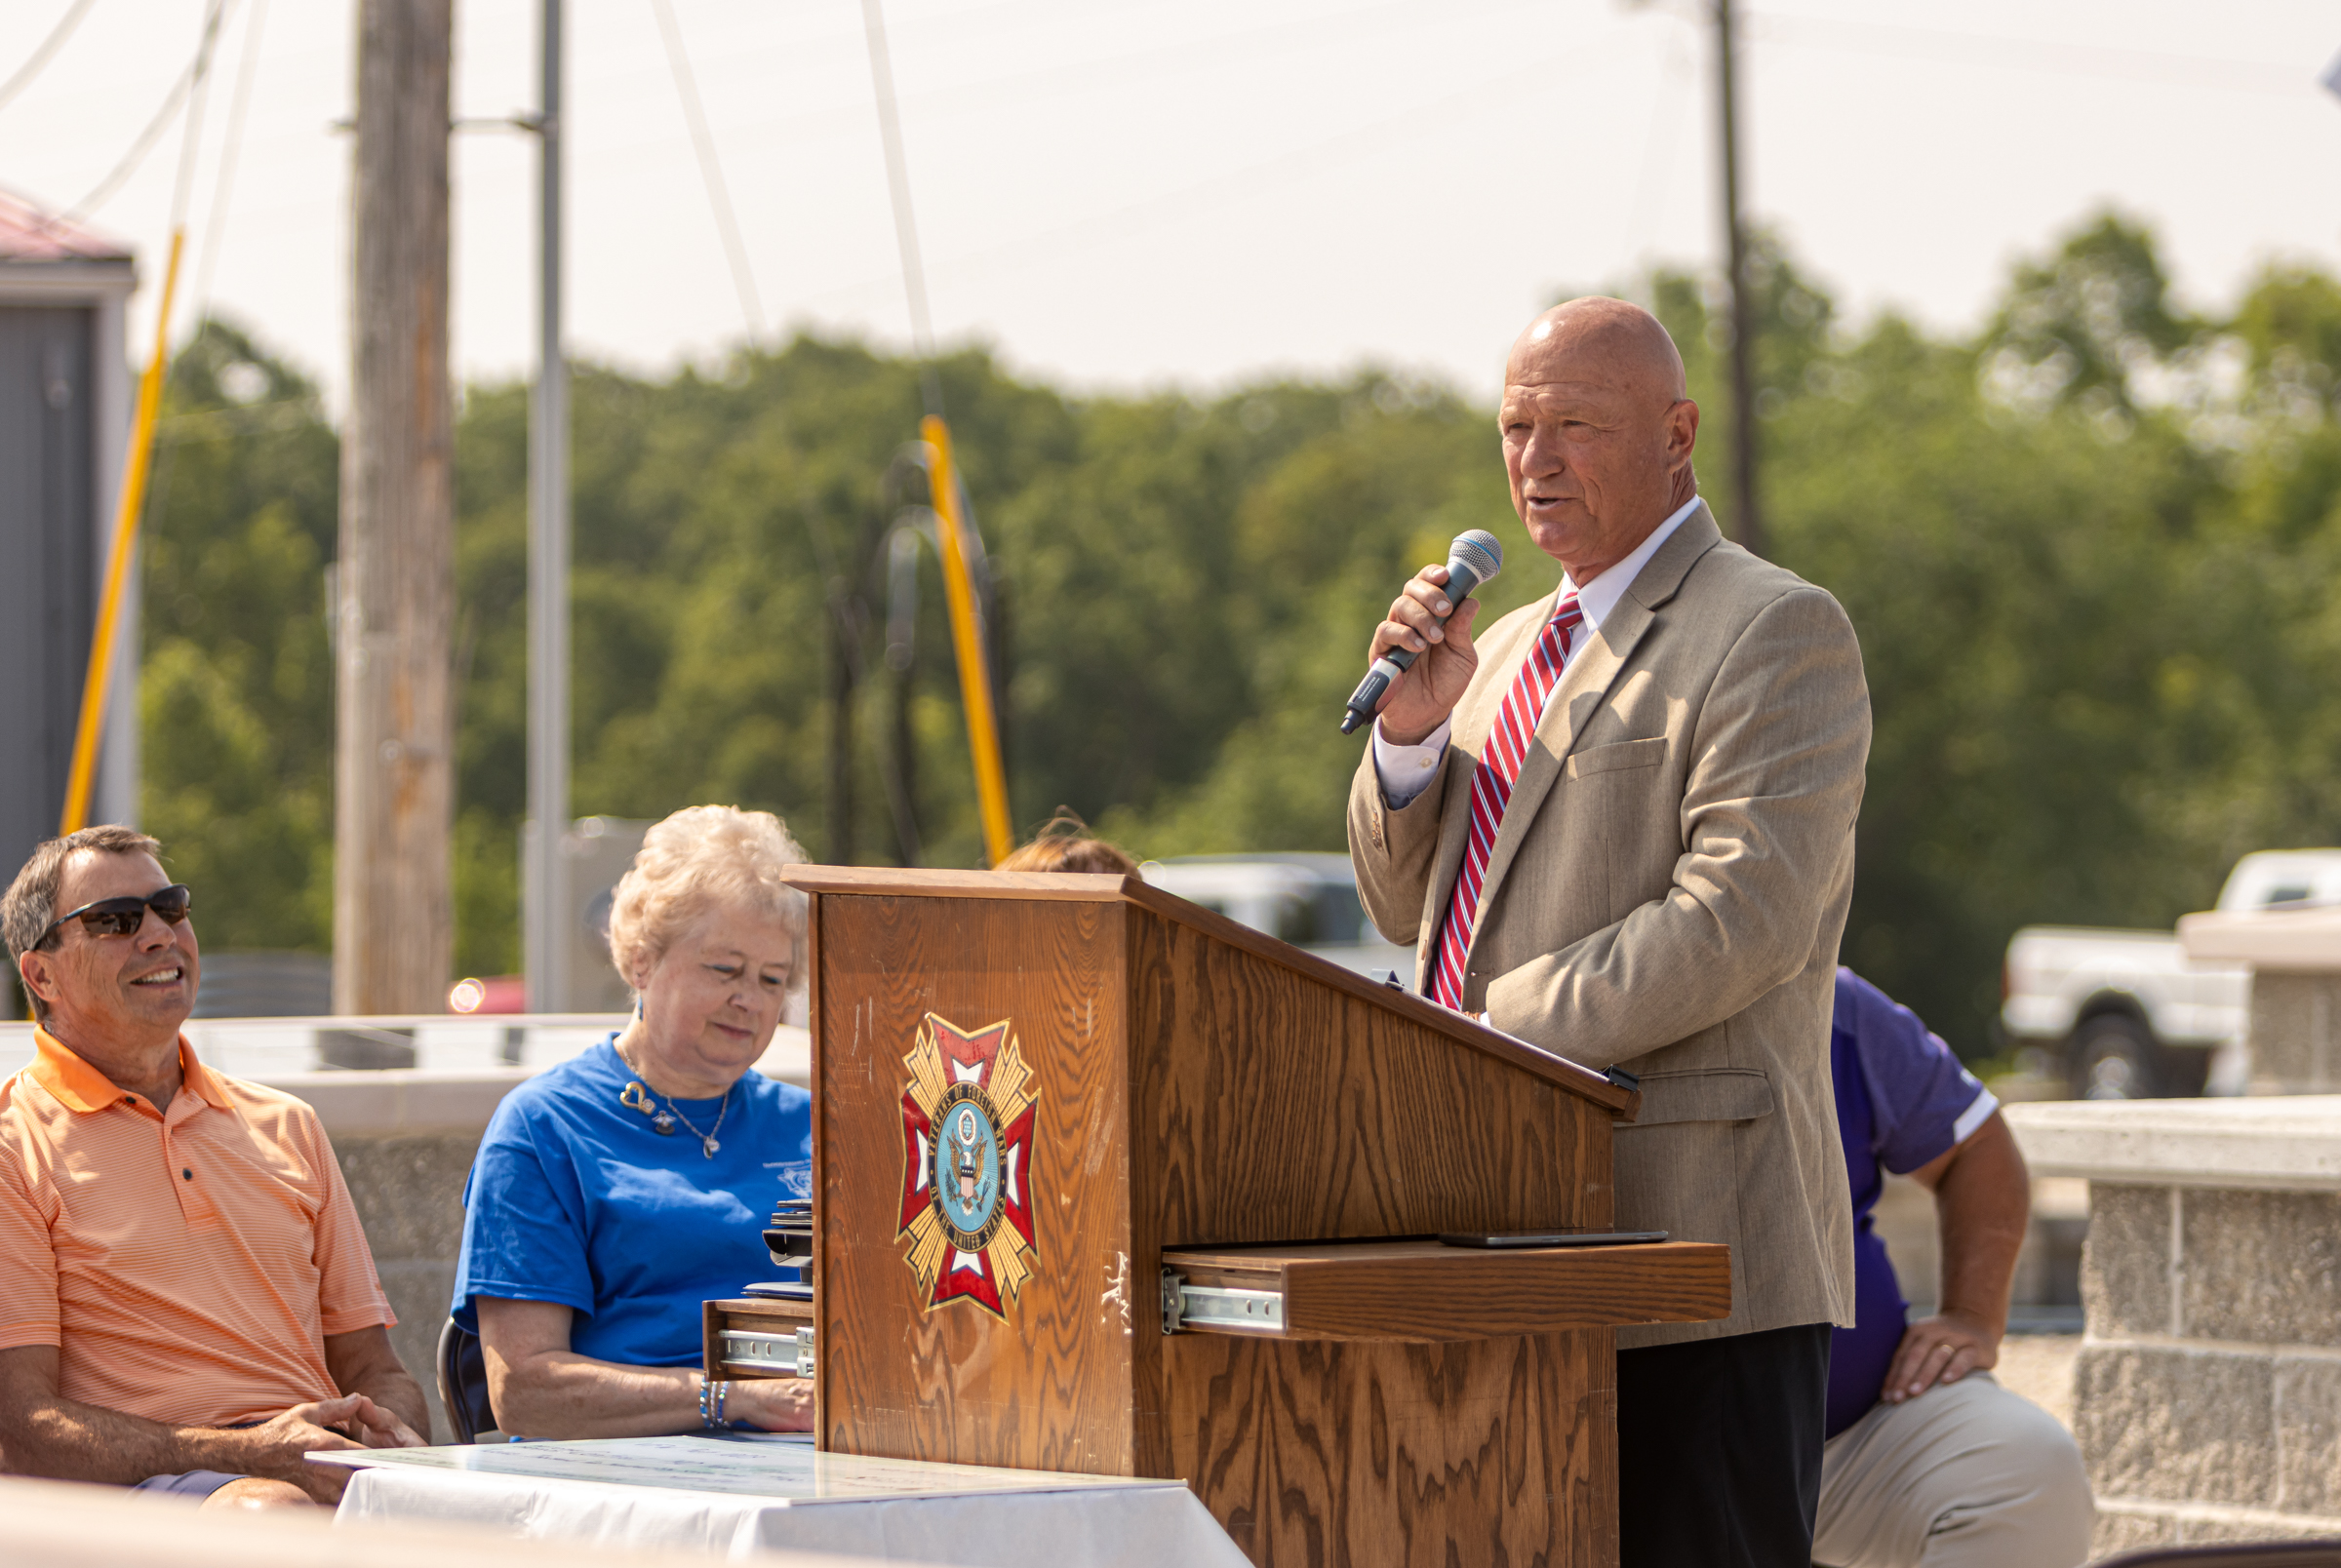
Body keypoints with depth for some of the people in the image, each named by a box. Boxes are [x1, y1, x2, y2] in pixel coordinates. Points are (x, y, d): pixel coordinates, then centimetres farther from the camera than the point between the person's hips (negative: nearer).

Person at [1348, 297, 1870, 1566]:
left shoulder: (1777, 632, -5)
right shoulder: (1513, 650, 22)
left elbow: (1744, 915, -17)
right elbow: (1410, 907, 22)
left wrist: (1506, 1031, -19)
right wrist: (1410, 734, 3)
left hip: (1687, 1244, -8)